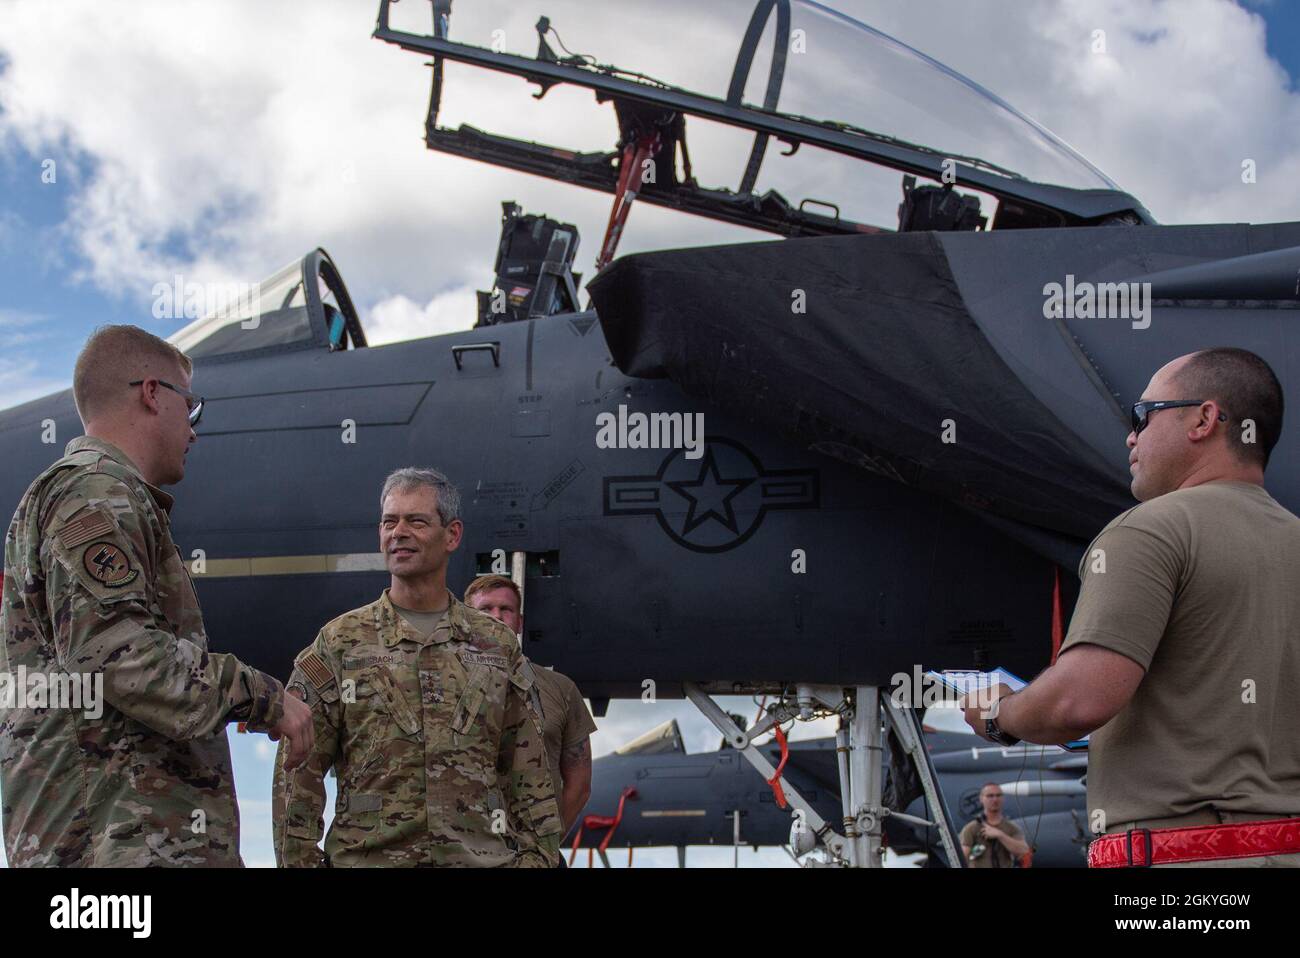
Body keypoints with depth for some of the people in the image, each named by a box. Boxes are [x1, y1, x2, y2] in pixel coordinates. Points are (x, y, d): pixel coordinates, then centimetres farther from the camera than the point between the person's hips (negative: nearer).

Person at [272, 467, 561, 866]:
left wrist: (536, 856, 2)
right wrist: (299, 860, -7)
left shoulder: (497, 645, 9)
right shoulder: (338, 643, 3)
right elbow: (299, 776, 0)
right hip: (366, 857, -1)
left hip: (483, 856, 1)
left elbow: (528, 774, 10)